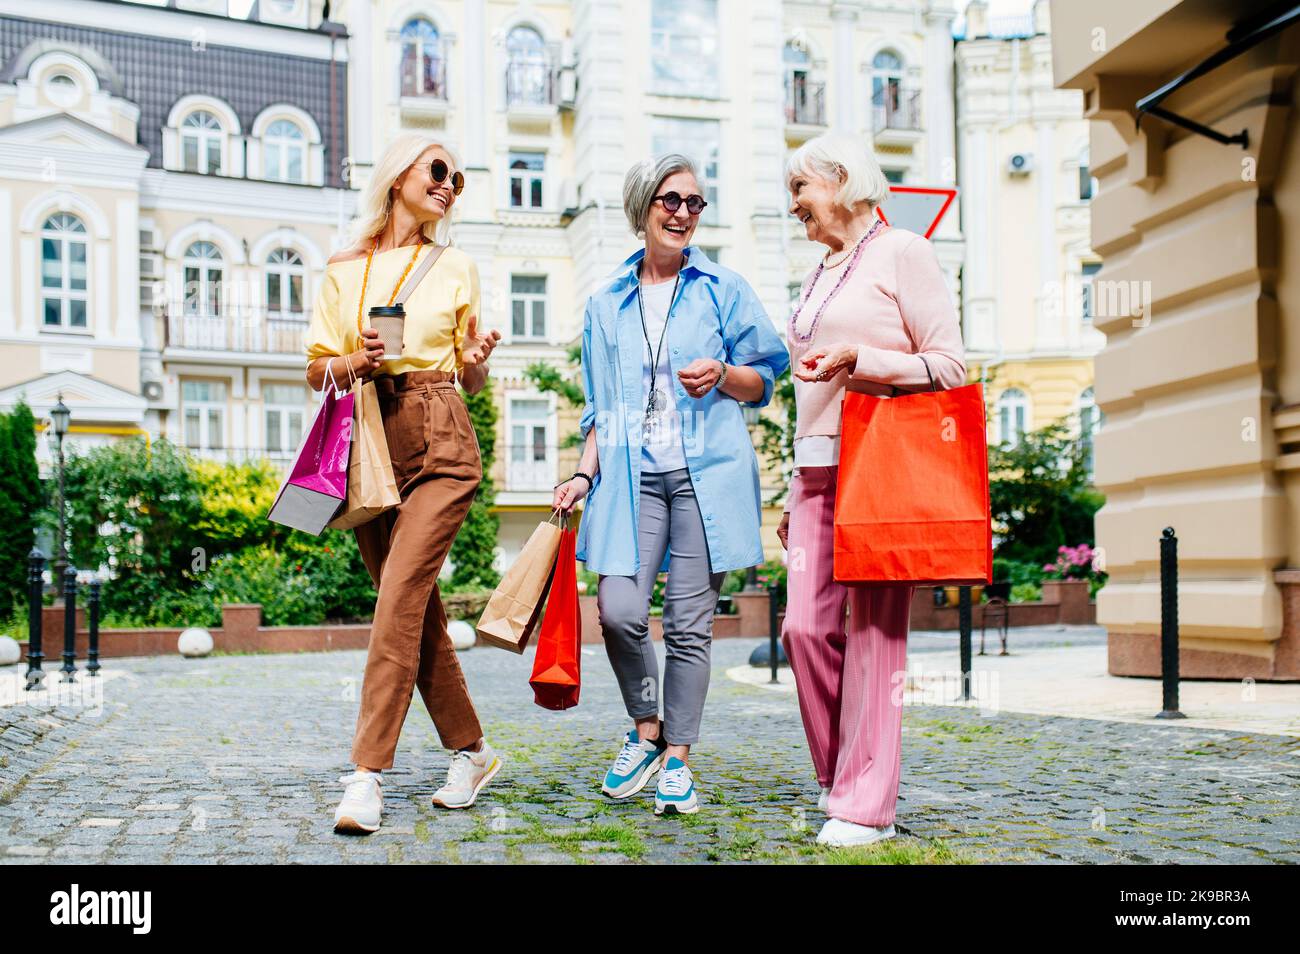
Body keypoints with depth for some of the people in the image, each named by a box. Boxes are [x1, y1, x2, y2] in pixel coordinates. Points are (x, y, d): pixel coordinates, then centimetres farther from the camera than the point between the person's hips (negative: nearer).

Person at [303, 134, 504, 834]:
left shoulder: (456, 268, 11)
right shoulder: (344, 270, 13)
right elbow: (317, 370, 12)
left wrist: (478, 358, -8)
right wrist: (353, 363, -9)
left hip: (439, 445, -2)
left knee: (400, 595, -16)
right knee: (417, 608, 5)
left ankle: (367, 775, -14)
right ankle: (471, 752, 19)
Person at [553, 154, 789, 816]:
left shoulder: (723, 289, 9)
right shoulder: (607, 304, 16)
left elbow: (765, 378, 10)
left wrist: (724, 375, -11)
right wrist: (584, 474, 7)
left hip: (705, 472, -1)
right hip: (632, 474, 2)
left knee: (689, 621, -1)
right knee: (618, 610, -13)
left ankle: (677, 758, 12)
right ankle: (646, 730, 12)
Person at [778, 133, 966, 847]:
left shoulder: (900, 252, 0)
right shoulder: (819, 275, 23)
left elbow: (950, 365, -6)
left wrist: (857, 358, -17)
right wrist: (795, 491, 21)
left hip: (882, 464, -7)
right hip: (818, 467, 7)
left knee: (873, 630, -6)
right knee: (807, 627, -1)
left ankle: (867, 806, 0)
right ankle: (839, 778, 13)